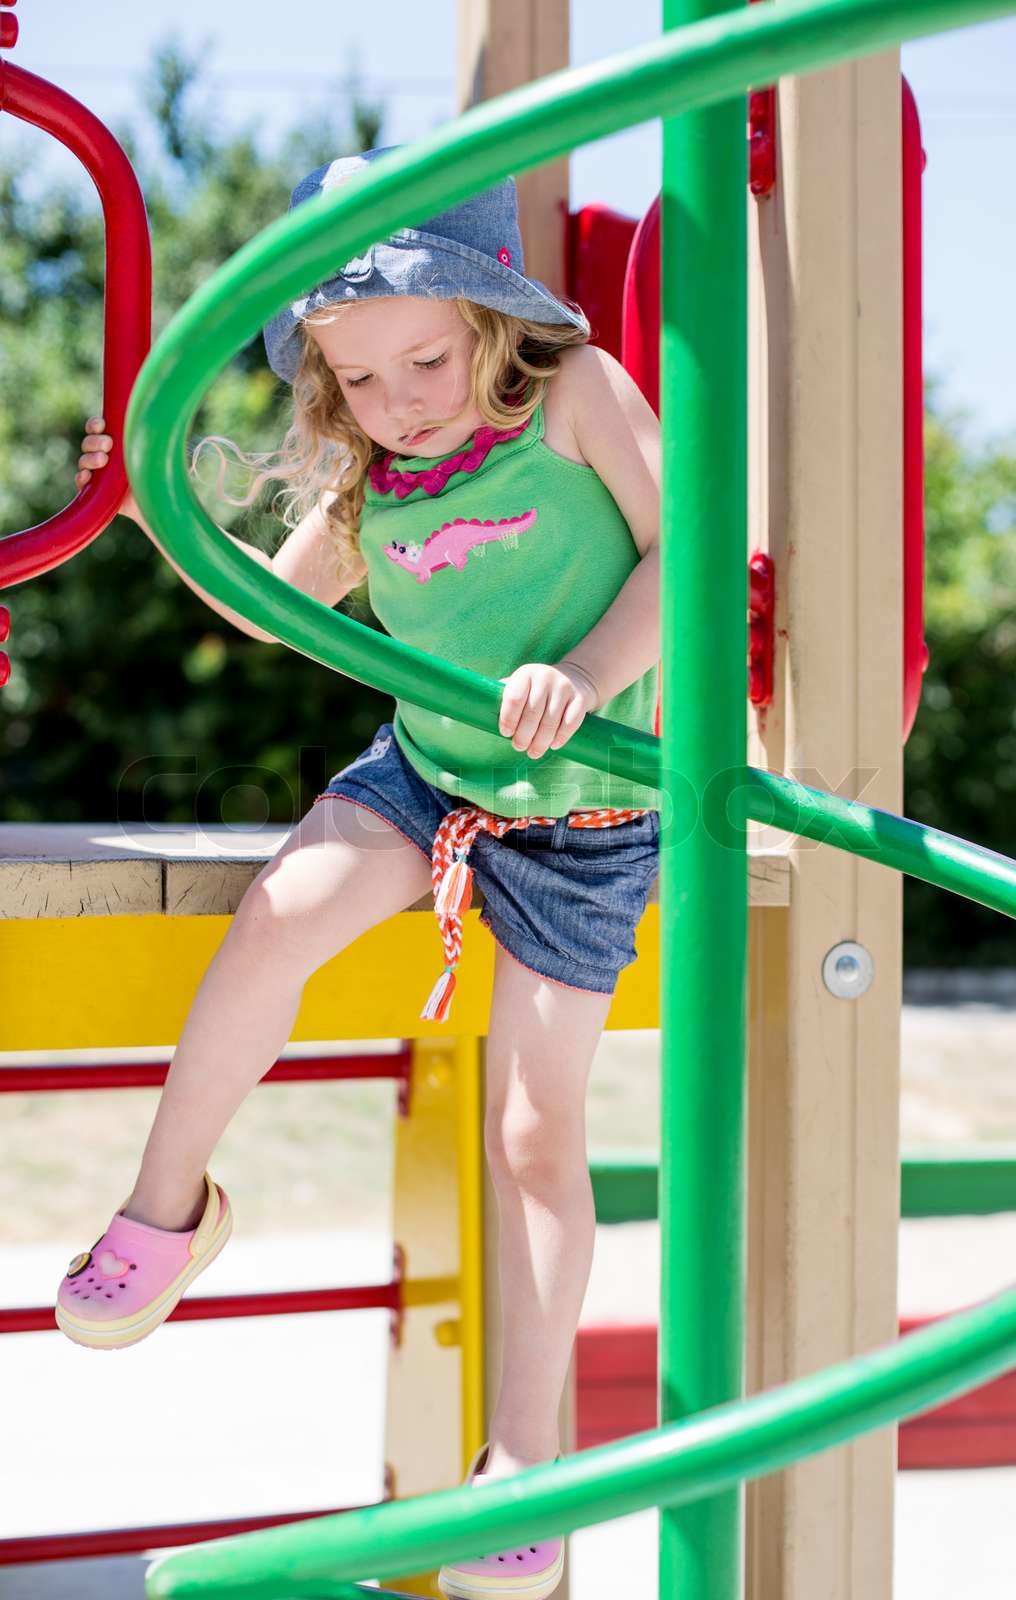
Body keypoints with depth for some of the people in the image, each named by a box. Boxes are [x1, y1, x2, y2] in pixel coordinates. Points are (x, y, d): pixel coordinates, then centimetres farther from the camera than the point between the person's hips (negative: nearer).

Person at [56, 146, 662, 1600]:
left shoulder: (575, 393, -14)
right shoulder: (367, 482, 0)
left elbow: (683, 548, -19)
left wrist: (586, 676, -35)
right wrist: (170, 518, 0)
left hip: (581, 811, -4)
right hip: (426, 766, 4)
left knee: (535, 1130, -3)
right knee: (280, 917, -25)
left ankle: (525, 1456, 6)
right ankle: (167, 1208, -4)